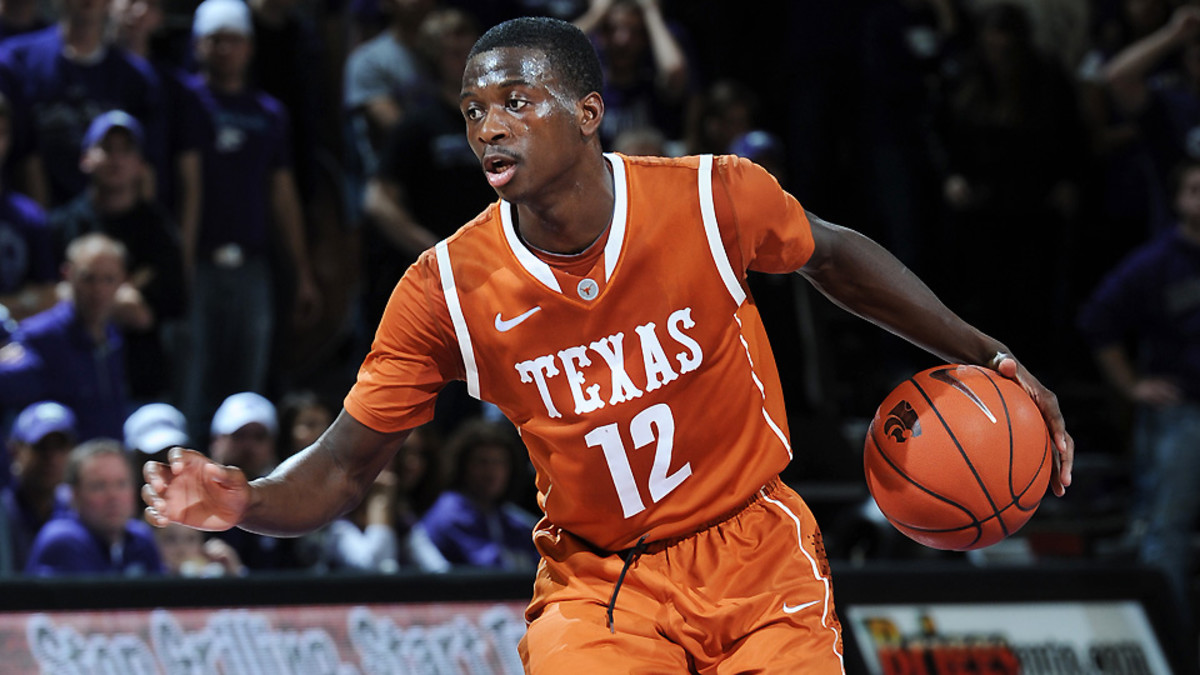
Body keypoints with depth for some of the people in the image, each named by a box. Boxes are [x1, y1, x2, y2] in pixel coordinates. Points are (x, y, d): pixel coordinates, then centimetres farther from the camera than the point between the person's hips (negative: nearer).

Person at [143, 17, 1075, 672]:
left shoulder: (715, 200, -14)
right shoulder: (447, 290, -13)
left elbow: (831, 255, 8)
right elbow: (344, 466, -7)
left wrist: (985, 357, 6)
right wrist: (244, 503, -28)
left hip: (758, 557, 1)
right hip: (597, 585, 0)